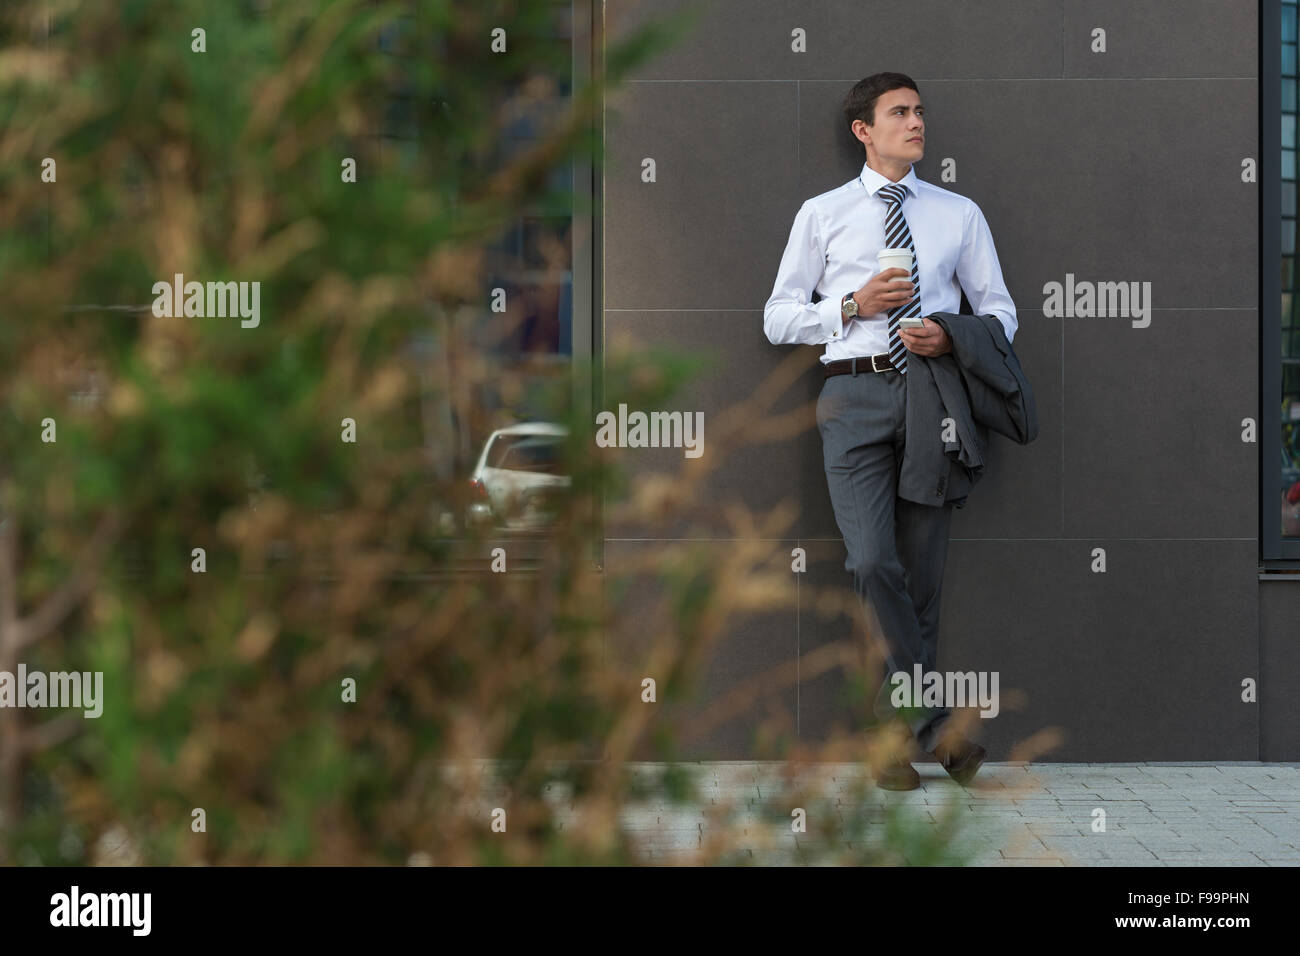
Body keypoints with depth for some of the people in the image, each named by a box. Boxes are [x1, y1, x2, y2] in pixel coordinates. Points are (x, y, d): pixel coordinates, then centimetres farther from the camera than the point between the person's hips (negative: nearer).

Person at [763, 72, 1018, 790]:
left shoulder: (960, 215, 15)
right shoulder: (822, 214, 11)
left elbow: (1000, 309, 16)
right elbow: (779, 319, 10)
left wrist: (953, 338, -5)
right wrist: (853, 306, -6)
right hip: (856, 391, -2)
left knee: (922, 574, 2)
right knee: (873, 562, -17)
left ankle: (895, 727, 12)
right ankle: (934, 721, -10)